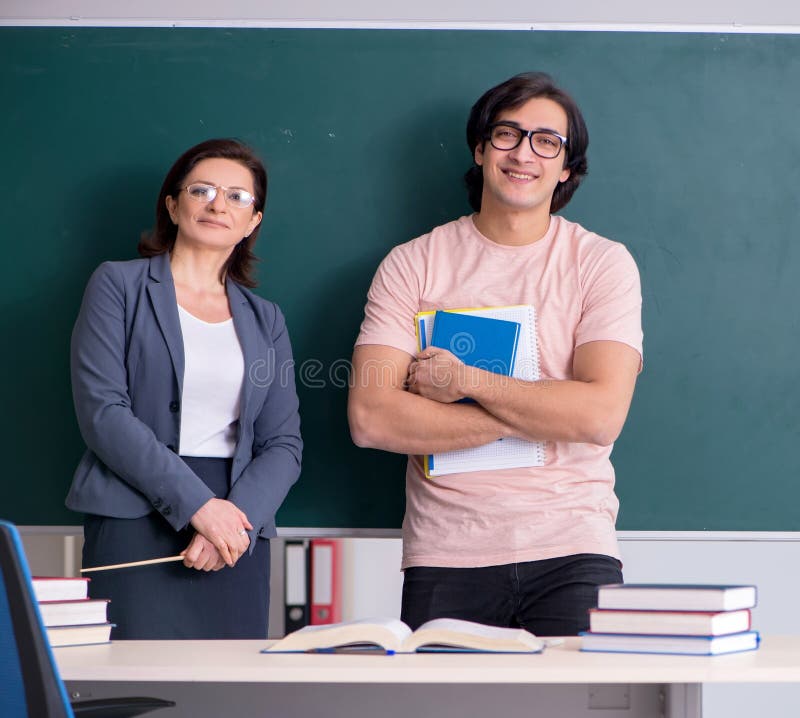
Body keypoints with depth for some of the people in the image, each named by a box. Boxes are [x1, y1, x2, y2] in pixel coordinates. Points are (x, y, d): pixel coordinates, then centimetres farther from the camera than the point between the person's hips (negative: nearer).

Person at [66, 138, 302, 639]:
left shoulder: (265, 320, 18)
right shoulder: (118, 286, 6)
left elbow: (284, 444, 10)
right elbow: (101, 410, -6)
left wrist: (238, 519, -11)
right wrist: (196, 504, -14)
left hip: (238, 537, 4)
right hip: (135, 523, -4)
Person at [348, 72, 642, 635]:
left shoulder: (603, 263, 4)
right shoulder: (413, 265, 6)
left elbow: (601, 414, -10)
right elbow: (370, 418, -7)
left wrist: (463, 379, -8)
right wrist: (525, 417, -10)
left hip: (571, 552, 0)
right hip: (446, 560, 1)